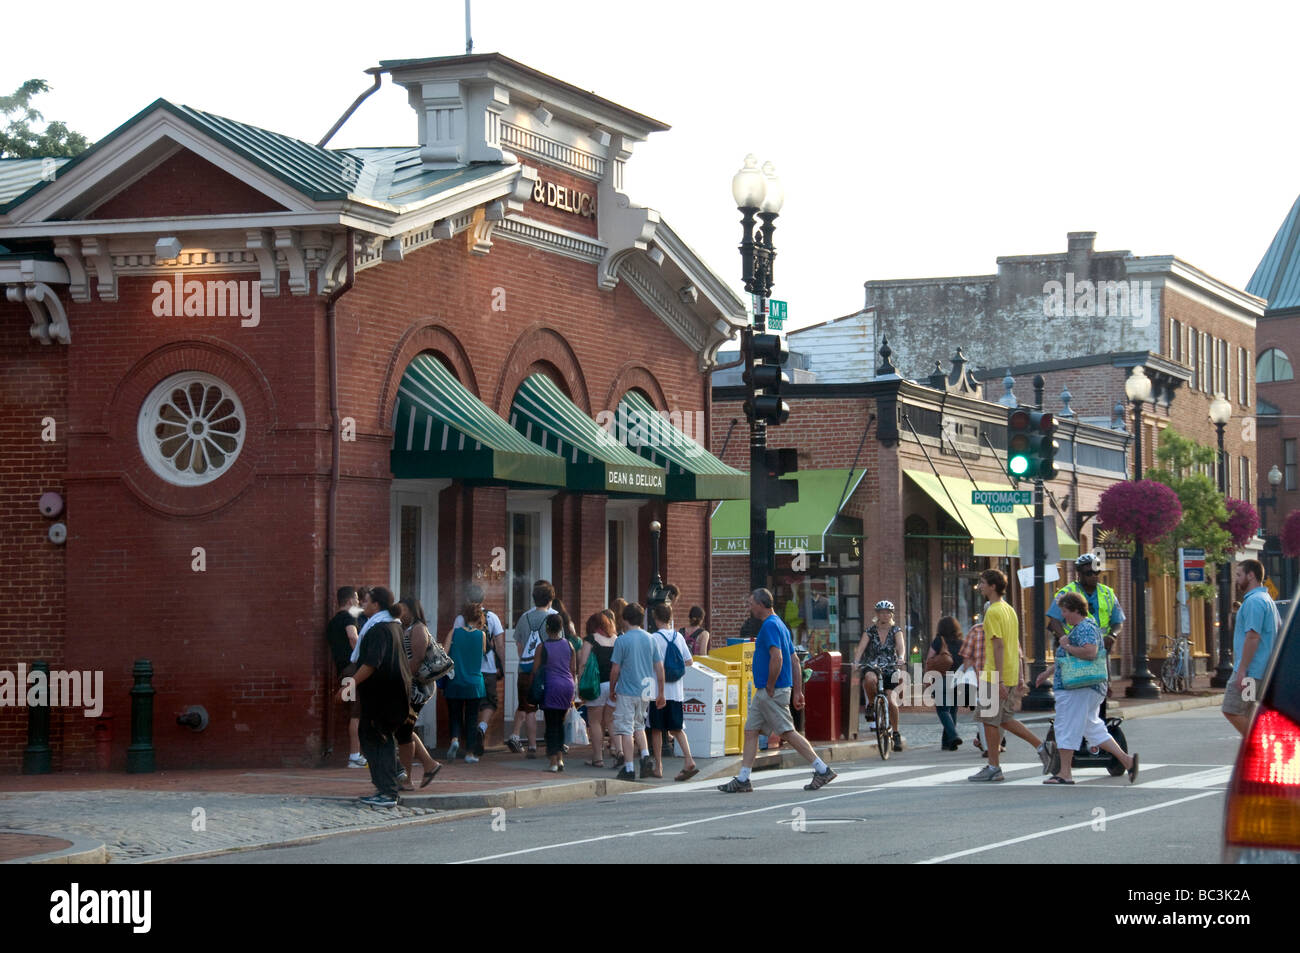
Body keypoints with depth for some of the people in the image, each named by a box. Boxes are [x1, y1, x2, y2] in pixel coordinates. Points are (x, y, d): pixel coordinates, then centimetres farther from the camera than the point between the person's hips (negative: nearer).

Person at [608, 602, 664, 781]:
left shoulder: (622, 641, -10)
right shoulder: (650, 639, 3)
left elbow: (615, 669, -9)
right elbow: (659, 667, 5)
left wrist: (612, 691, 5)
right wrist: (661, 693, 13)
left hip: (626, 691, -5)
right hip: (645, 692, 5)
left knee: (625, 729, 1)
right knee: (638, 726, 22)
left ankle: (629, 769, -1)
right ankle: (645, 756, 3)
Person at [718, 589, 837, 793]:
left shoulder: (770, 626, -14)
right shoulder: (779, 625, 18)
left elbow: (777, 658, -26)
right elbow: (795, 662, 19)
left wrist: (770, 688, -18)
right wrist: (797, 691, 18)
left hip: (771, 692, -10)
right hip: (763, 692, 10)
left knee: (788, 732, -7)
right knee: (750, 731, 9)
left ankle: (822, 770, -5)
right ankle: (742, 780, 10)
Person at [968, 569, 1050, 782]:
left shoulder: (993, 612, -14)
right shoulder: (1010, 610, 15)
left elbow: (999, 646, -20)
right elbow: (1017, 646, 18)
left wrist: (999, 680, -22)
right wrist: (1020, 676, 20)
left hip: (994, 676, -9)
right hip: (1011, 676, 9)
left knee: (990, 720, -1)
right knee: (1004, 719, 17)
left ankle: (993, 768, 3)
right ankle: (1041, 747, 12)